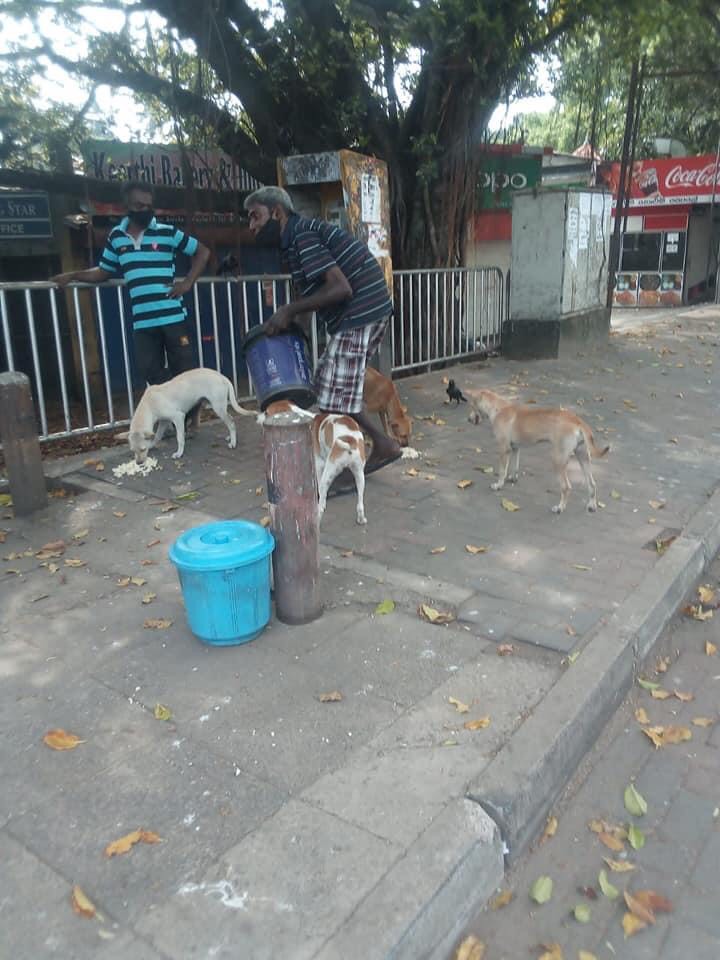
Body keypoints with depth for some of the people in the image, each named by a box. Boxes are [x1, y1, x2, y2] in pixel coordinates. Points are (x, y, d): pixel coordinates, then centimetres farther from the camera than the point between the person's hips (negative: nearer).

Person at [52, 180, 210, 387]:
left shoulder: (167, 232, 0)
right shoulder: (116, 237, 11)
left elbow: (202, 251, 6)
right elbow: (104, 271, 20)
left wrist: (188, 283, -3)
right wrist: (73, 275, 10)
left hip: (173, 317, -3)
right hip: (142, 321, 3)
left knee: (185, 370, 1)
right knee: (150, 371, 3)